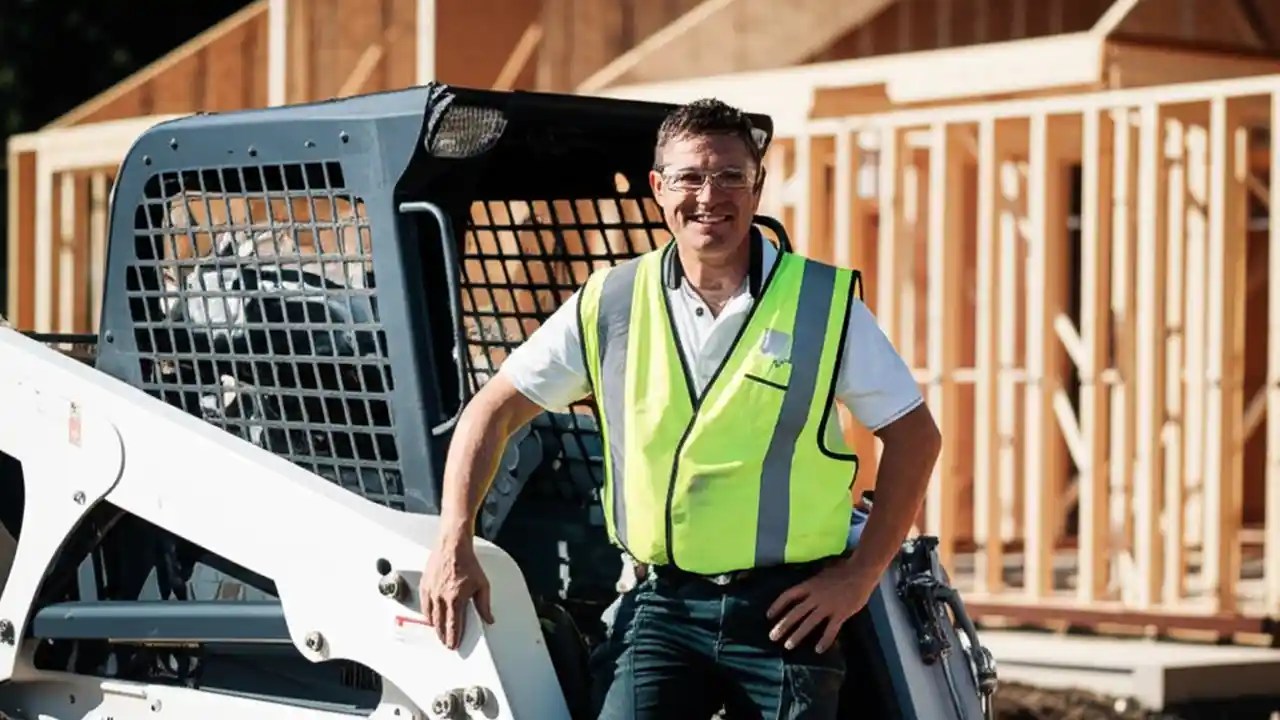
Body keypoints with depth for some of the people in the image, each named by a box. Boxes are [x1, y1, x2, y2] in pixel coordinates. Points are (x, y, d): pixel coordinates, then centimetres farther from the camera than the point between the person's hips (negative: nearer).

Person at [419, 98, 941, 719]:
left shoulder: (824, 303, -3)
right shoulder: (610, 304, 2)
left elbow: (914, 435, 3)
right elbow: (494, 411, 7)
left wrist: (861, 575, -3)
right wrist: (453, 545, -3)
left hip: (788, 610, -1)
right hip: (665, 604, 1)